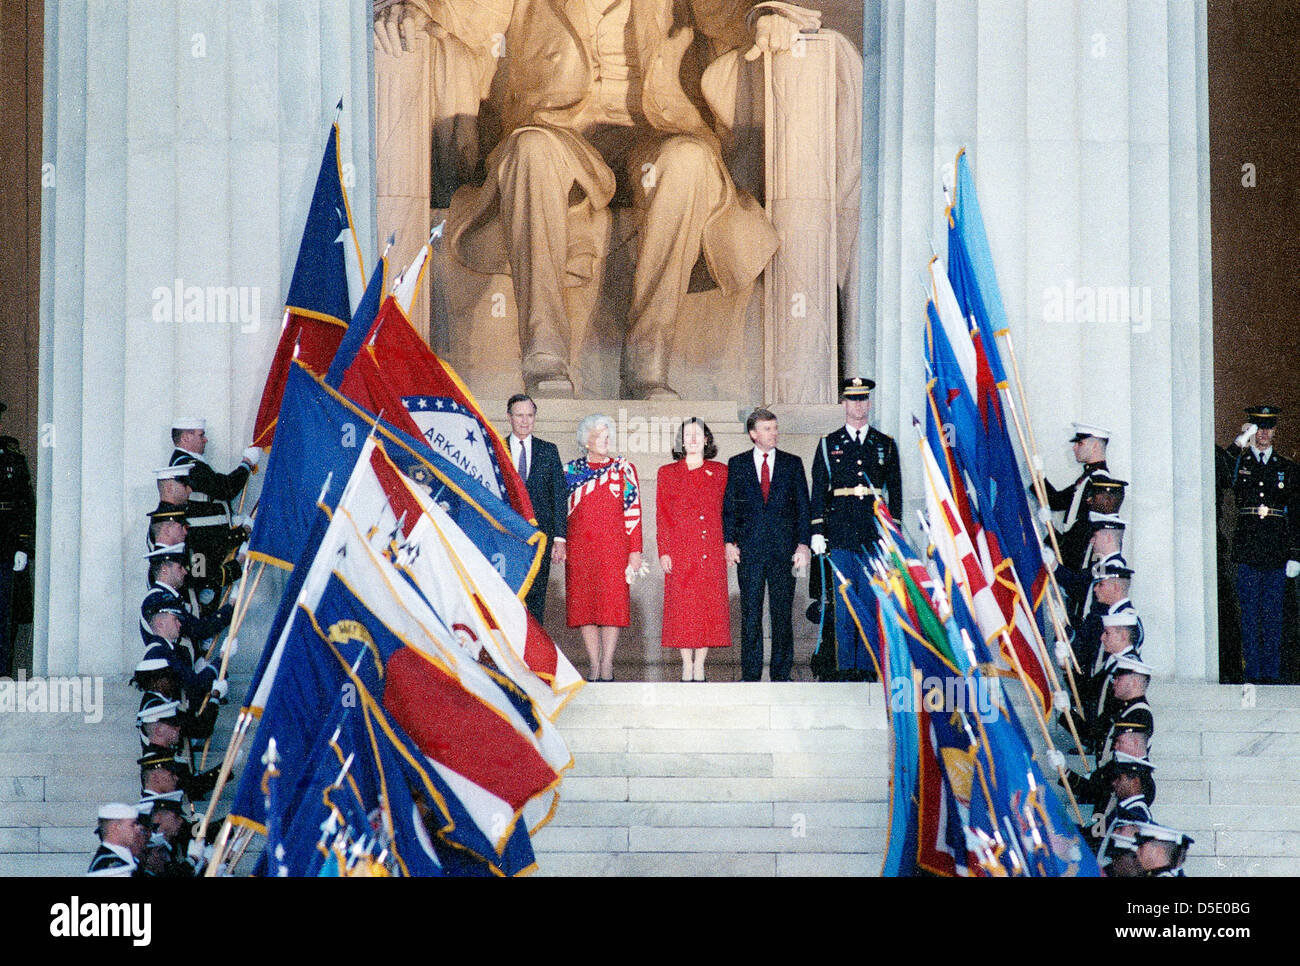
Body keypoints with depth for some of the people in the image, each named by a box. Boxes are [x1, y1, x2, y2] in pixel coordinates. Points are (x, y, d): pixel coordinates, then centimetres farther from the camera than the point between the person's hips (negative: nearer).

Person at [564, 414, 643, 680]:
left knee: (611, 605, -7)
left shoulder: (623, 469, 6)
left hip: (613, 545, -2)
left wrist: (635, 551, -4)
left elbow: (633, 511, 3)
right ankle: (594, 665, 4)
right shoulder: (570, 471, 11)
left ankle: (607, 664, -3)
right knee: (583, 605, -1)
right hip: (579, 546, 2)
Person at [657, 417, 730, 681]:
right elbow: (662, 516, 5)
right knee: (682, 606, -3)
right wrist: (664, 551, -3)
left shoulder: (719, 472, 12)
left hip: (711, 550, 1)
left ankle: (699, 664, 3)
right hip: (680, 550, -1)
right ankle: (687, 664, 2)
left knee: (710, 605, -3)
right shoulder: (667, 473, 9)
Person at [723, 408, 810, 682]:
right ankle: (750, 674, 4)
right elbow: (728, 507, 8)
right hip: (749, 546, 0)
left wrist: (803, 544, -2)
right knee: (750, 613, 0)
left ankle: (781, 673, 8)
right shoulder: (737, 464, 9)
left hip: (784, 546, 0)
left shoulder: (792, 464, 9)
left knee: (782, 612, 1)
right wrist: (729, 541, -3)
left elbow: (803, 506, 7)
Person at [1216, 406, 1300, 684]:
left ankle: (1272, 672, 9)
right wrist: (1238, 444, -16)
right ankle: (1253, 673, 4)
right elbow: (1219, 478, -14)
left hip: (1277, 555, 1)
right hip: (1247, 553, -1)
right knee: (1250, 616, 0)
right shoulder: (1237, 463, 9)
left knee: (1273, 618, 4)